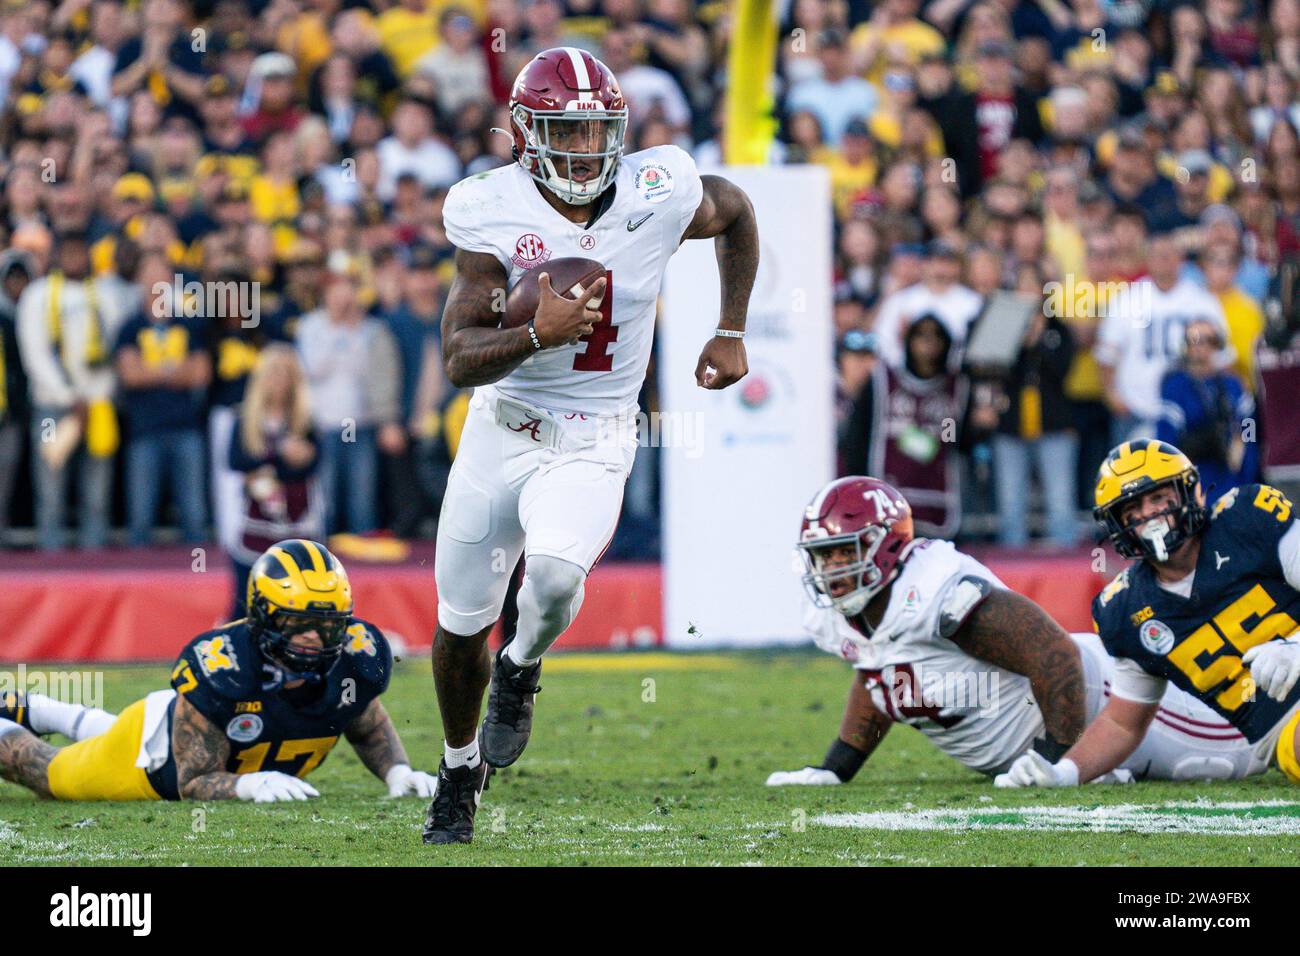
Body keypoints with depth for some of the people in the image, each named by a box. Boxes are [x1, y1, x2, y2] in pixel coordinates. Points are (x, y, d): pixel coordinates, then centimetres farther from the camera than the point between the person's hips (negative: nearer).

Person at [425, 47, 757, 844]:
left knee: (555, 573, -30)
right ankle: (461, 766, 39)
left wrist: (731, 333, 11)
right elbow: (461, 359, -17)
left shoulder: (659, 195, -13)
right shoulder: (493, 211, -15)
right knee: (463, 622, 10)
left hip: (593, 442, -1)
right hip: (501, 428, 1)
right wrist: (537, 334, -36)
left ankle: (522, 668, 7)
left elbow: (737, 214, 12)